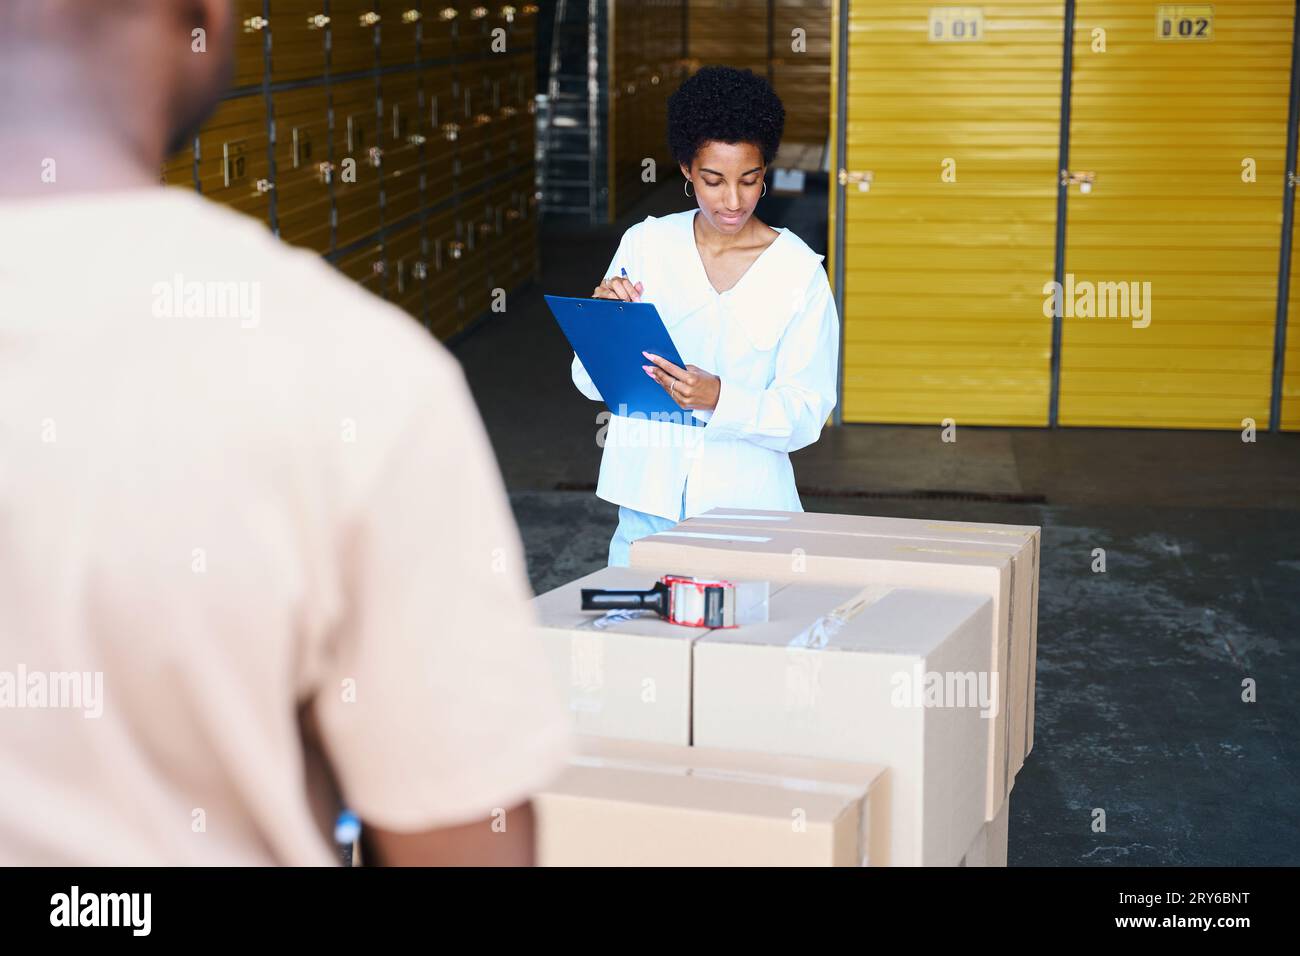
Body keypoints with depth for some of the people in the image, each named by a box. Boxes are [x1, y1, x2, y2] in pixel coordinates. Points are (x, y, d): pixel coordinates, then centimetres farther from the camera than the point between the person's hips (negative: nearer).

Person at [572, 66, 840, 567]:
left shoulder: (799, 271, -4)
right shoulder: (645, 244, 2)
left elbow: (806, 413, -8)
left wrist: (720, 399, -25)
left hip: (745, 506, -2)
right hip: (647, 504, 2)